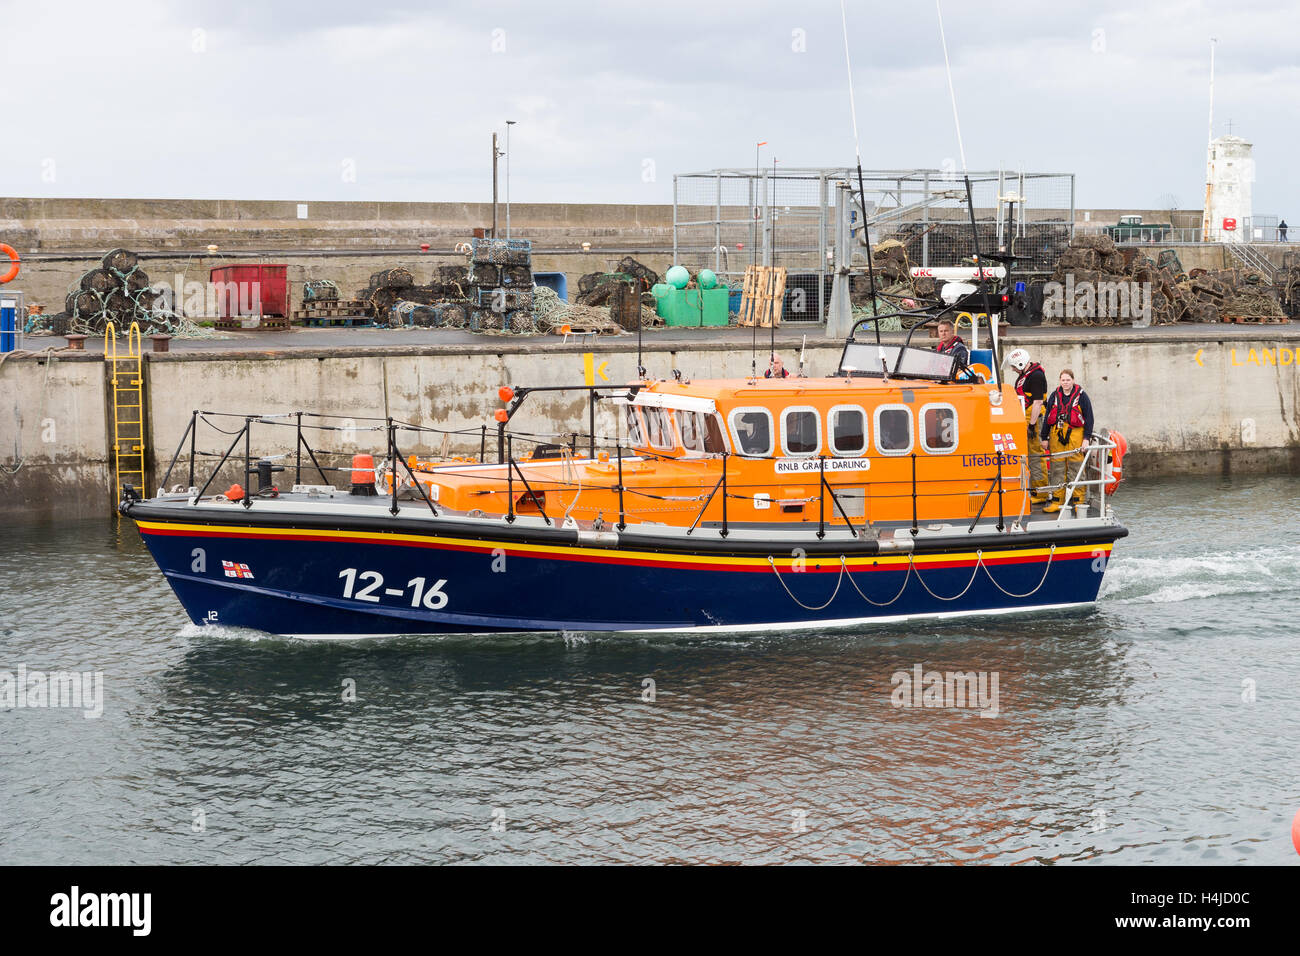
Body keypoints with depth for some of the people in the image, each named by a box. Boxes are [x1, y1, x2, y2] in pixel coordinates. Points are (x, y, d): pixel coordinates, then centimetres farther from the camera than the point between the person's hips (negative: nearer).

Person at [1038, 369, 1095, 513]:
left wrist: (1086, 439, -5)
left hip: (1075, 435, -4)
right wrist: (1044, 438, 11)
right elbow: (1047, 417, 16)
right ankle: (1057, 500, 8)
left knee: (1075, 468, -4)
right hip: (1056, 436, 4)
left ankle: (1079, 501, 0)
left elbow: (1089, 418, 2)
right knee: (1057, 469, 3)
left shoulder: (1081, 396, 3)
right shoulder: (1055, 396, 13)